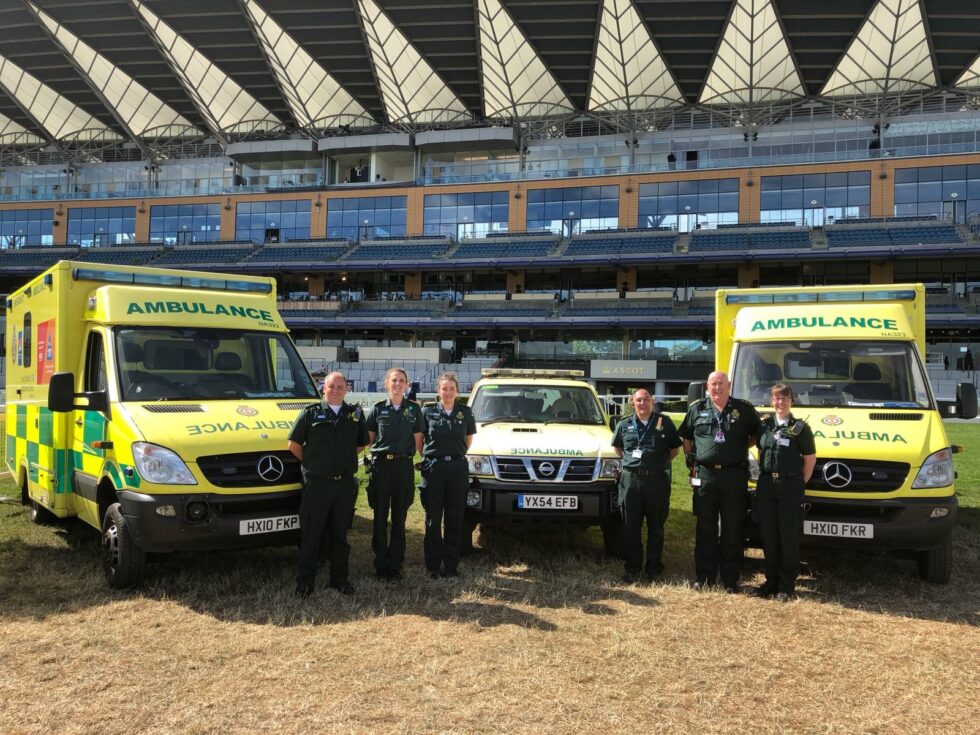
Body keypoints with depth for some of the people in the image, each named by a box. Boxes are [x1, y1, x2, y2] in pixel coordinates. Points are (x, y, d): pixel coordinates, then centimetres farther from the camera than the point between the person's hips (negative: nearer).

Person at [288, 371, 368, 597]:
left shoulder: (355, 414, 9)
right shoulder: (311, 413, 0)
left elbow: (361, 444, 19)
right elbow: (294, 444, 3)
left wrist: (345, 460, 10)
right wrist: (311, 463, 6)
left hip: (346, 484, 3)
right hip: (317, 483, -3)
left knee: (340, 535, 12)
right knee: (310, 536, 2)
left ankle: (340, 579, 22)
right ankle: (305, 582, 11)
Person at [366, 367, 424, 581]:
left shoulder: (414, 409, 6)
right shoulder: (378, 409, 5)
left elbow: (418, 439, 8)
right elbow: (369, 438, 11)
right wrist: (374, 456, 2)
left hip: (404, 466, 0)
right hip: (381, 465, 0)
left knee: (399, 518, 5)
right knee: (380, 517, 4)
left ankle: (395, 565, 13)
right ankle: (381, 565, 13)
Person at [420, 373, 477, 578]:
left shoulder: (465, 412, 5)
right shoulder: (428, 411, 1)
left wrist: (458, 454, 10)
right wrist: (426, 456, 4)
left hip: (458, 468, 2)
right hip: (433, 467, -1)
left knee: (455, 518, 6)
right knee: (433, 518, 2)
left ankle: (451, 564, 15)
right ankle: (433, 565, 10)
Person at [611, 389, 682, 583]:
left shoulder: (665, 423, 6)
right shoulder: (624, 425, 11)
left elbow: (675, 449, 13)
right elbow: (617, 447, 24)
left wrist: (659, 462, 5)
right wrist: (631, 462, 12)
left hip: (657, 480, -1)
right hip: (630, 480, 1)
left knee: (656, 526, 7)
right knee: (631, 527, 3)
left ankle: (654, 568, 17)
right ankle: (633, 569, 11)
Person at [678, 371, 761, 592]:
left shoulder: (744, 409, 4)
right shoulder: (697, 409, 8)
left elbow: (756, 434, 14)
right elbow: (685, 437, 19)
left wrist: (743, 448, 3)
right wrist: (691, 458, 10)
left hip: (735, 475, -1)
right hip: (705, 475, 1)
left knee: (733, 529, 4)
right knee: (705, 528, 6)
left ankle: (730, 579, 12)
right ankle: (703, 576, 14)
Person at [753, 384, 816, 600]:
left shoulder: (799, 427, -3)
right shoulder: (765, 424, 9)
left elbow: (810, 458, 0)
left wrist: (801, 483, -1)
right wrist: (763, 474, 9)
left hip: (790, 486, -4)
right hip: (766, 484, 4)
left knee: (788, 537, 0)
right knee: (768, 536, 8)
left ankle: (787, 585, 8)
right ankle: (771, 580, 19)